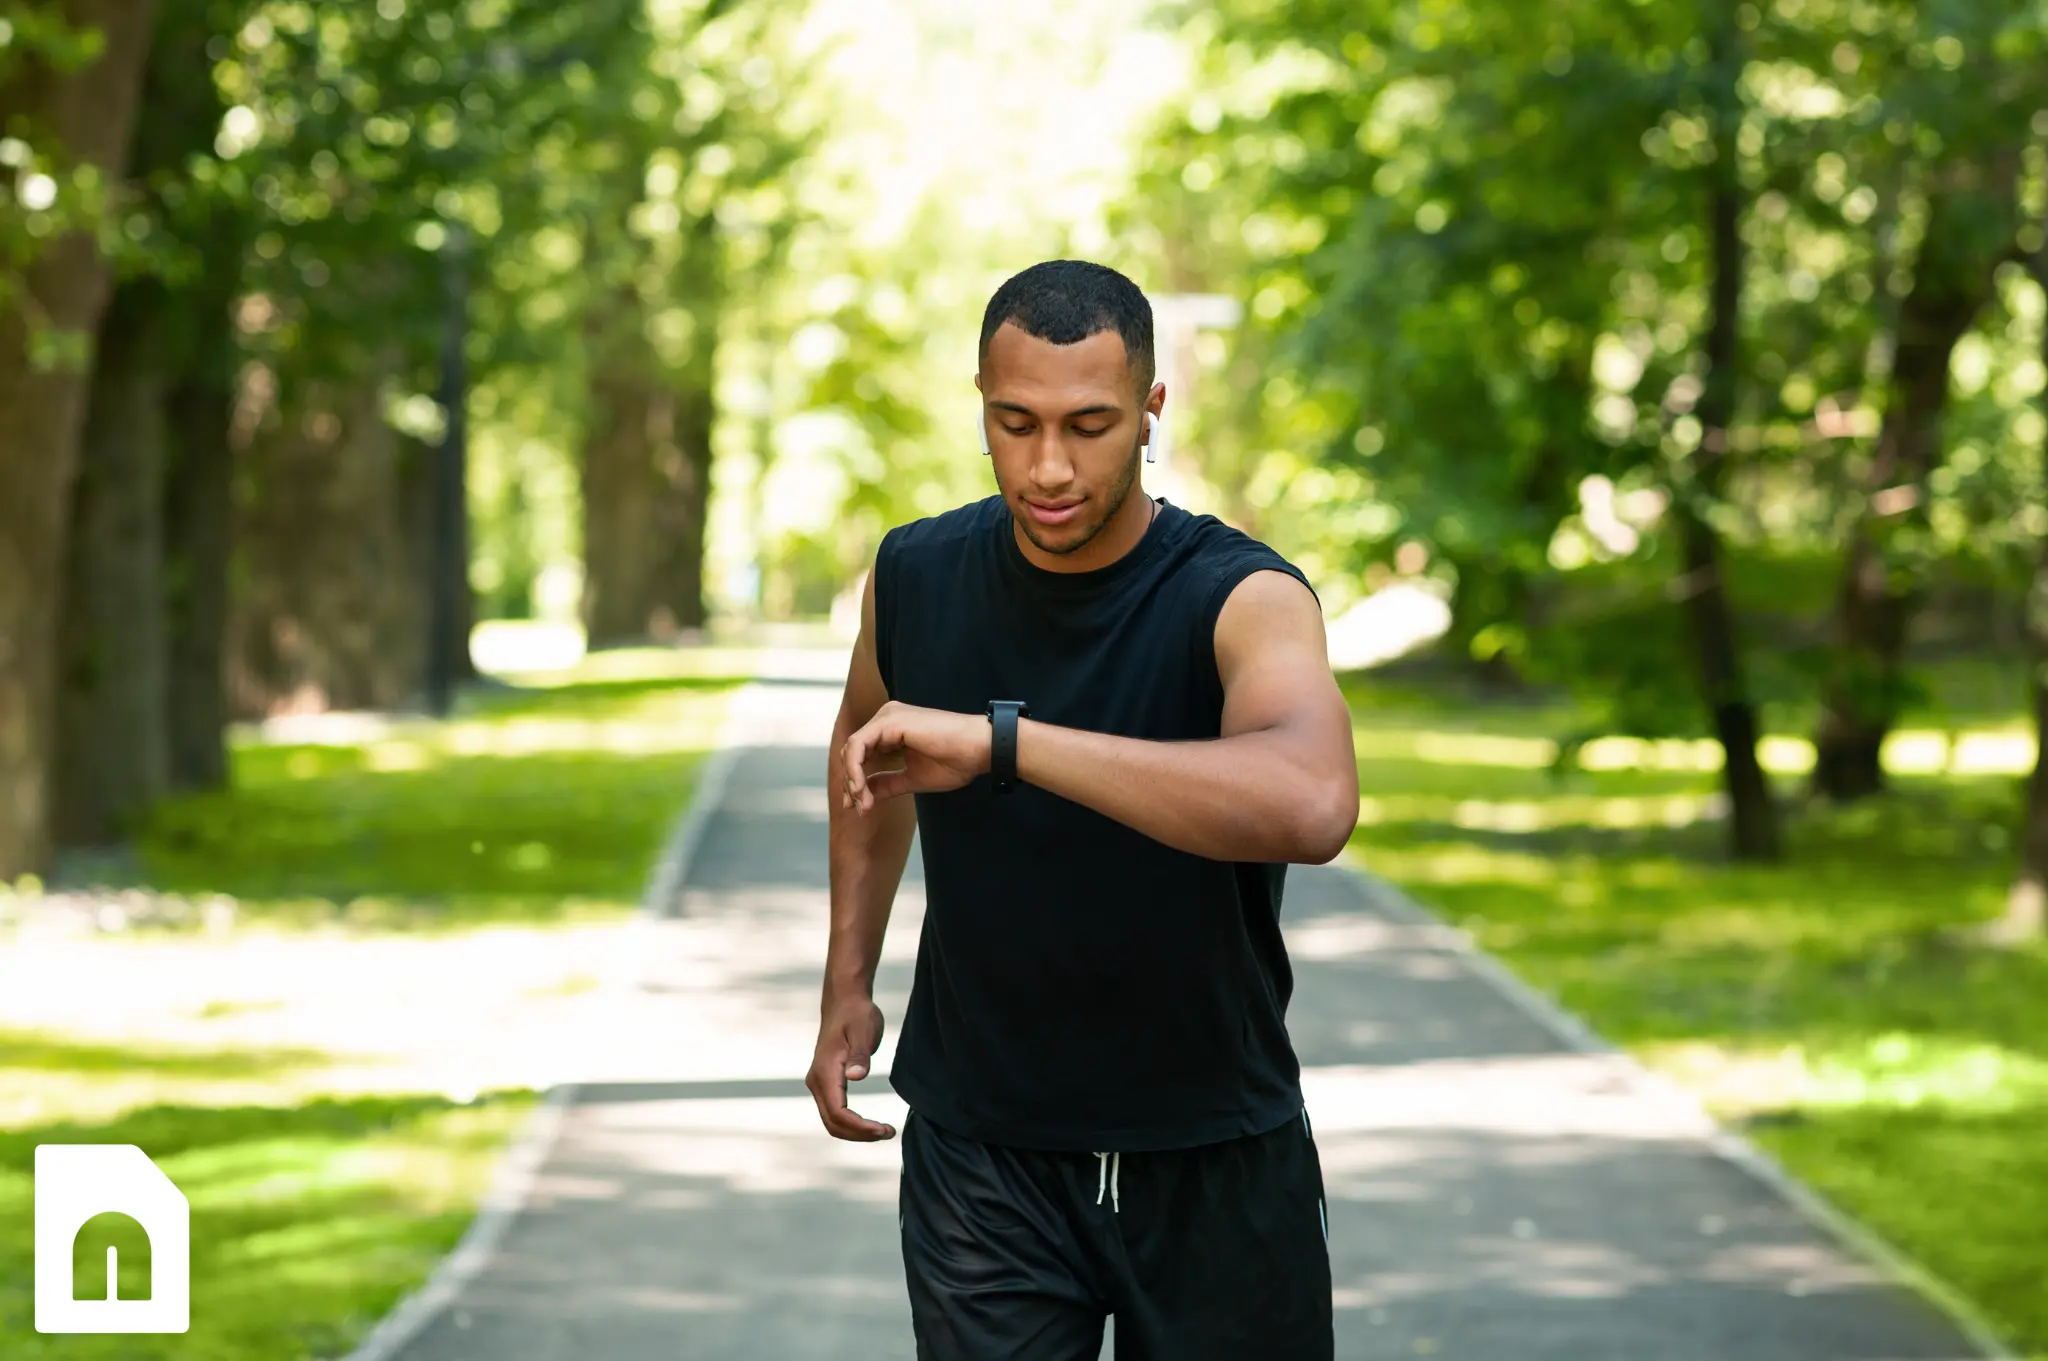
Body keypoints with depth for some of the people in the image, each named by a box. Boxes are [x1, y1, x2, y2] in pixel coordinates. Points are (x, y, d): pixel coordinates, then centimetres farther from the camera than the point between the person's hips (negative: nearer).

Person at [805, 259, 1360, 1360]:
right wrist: (848, 984, 14)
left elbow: (1313, 804, -42)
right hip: (980, 1155, 2)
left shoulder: (1241, 599, -19)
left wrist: (997, 739, -42)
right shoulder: (916, 578, -4)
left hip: (1215, 1160, -2)